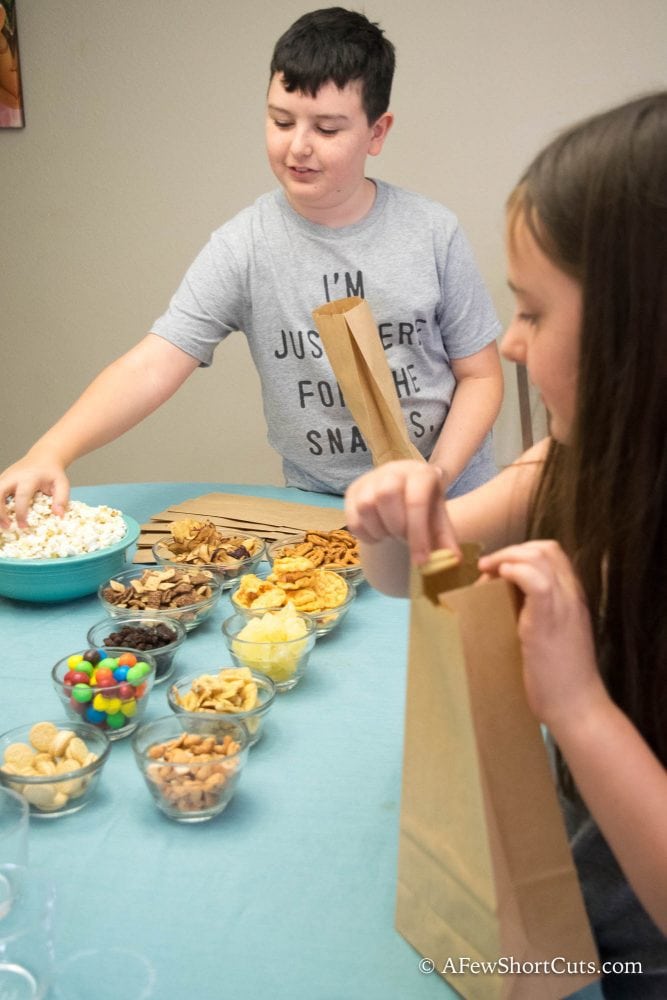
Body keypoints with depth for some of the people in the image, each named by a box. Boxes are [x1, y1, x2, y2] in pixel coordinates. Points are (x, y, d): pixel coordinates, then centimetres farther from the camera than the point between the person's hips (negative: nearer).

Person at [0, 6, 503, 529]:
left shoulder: (433, 233, -5)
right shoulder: (243, 248, -7)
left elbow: (479, 375, 1)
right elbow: (152, 366, -14)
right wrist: (48, 454, -29)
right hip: (319, 506, 1)